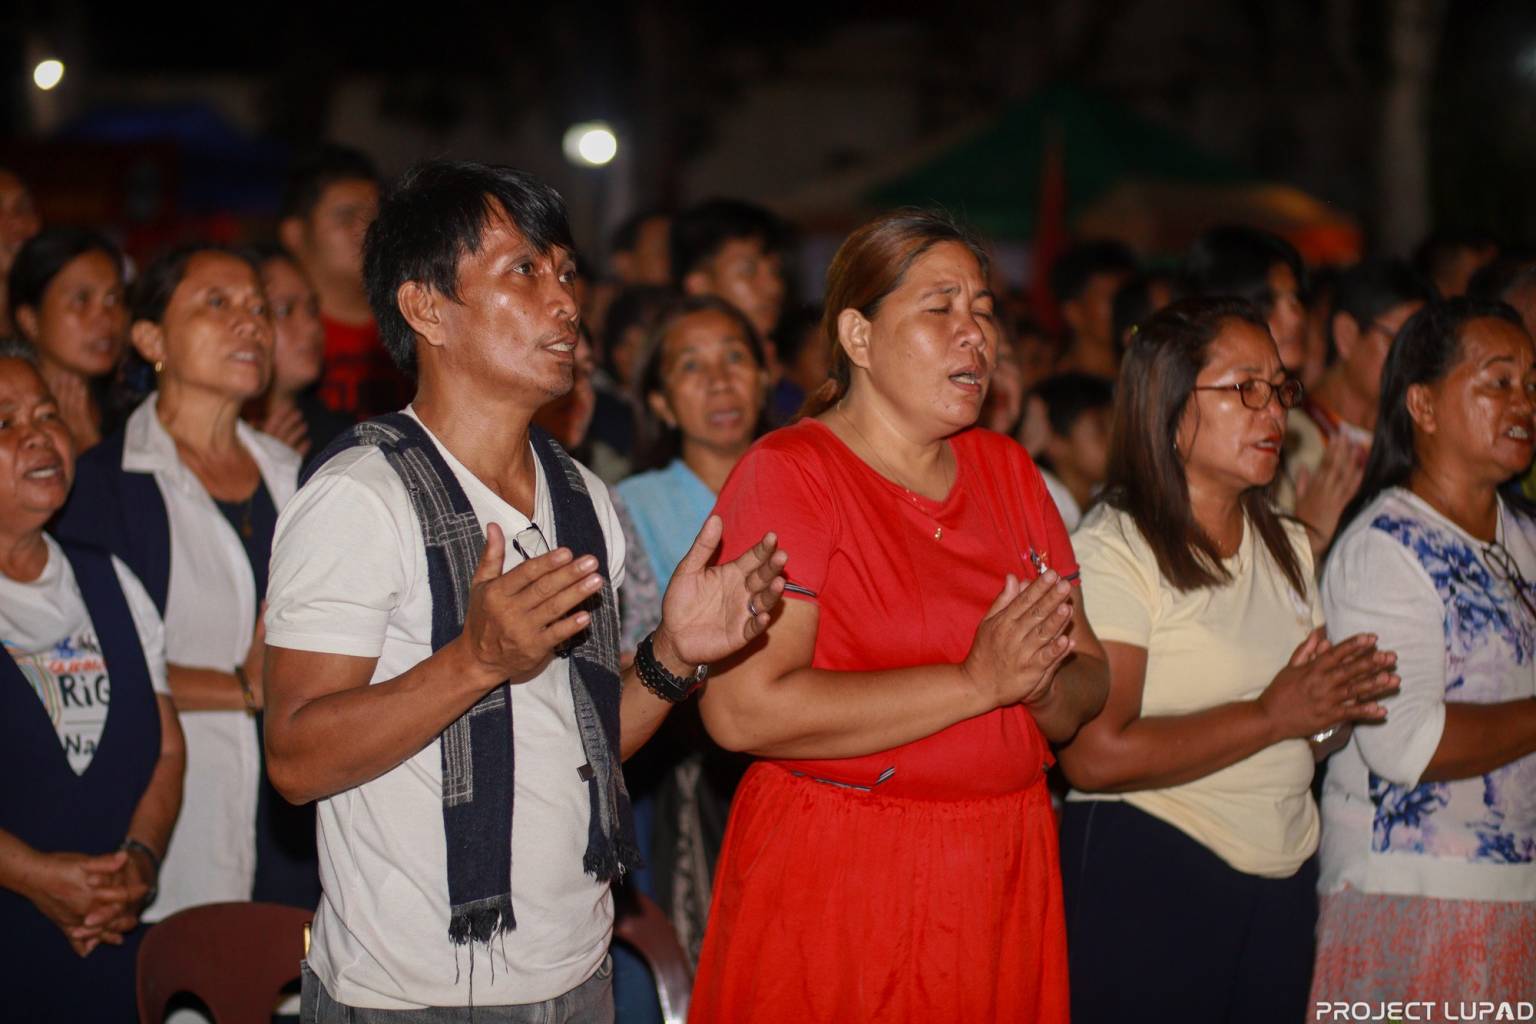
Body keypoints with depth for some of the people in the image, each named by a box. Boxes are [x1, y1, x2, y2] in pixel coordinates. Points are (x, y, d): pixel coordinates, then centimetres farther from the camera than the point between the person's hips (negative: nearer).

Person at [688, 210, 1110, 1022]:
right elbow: (742, 710, -21)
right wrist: (977, 681, -19)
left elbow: (1087, 693, 10)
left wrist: (1043, 679, -14)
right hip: (833, 885, -6)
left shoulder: (1006, 470, 11)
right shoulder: (788, 474, -8)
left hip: (1005, 880, 6)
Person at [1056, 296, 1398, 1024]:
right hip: (1145, 881, -7)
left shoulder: (1287, 547, 15)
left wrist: (1335, 706, 3)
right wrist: (1272, 716, -19)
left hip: (1283, 880, 7)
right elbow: (1095, 756, -22)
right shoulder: (1113, 550, -11)